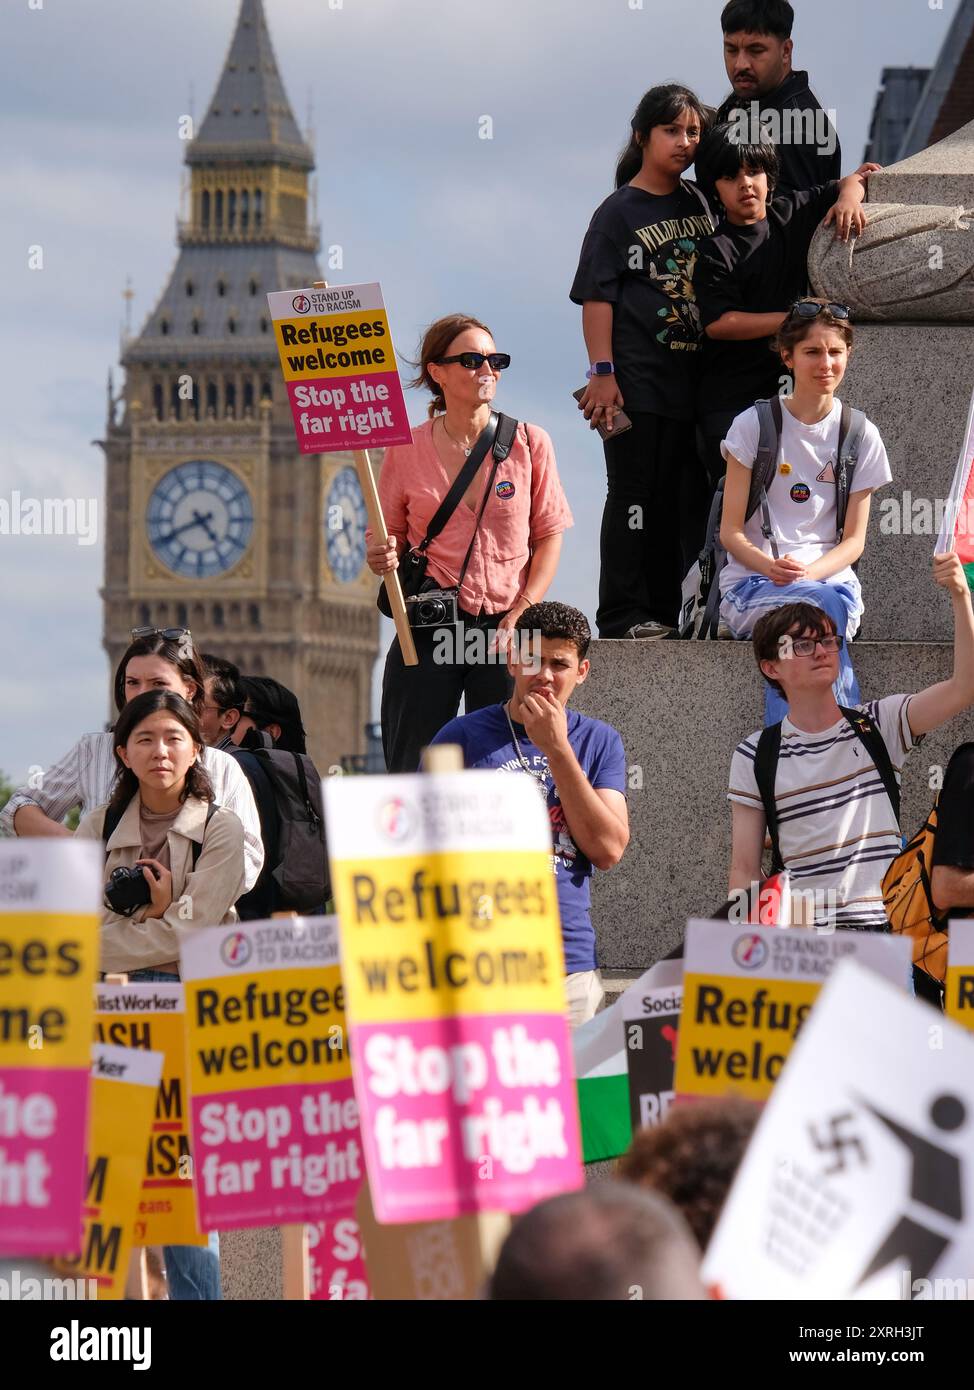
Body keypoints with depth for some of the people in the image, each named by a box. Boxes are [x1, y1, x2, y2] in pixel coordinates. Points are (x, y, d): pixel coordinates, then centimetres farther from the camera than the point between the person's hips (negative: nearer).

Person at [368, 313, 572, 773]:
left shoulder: (529, 443, 4)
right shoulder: (407, 450, 3)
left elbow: (550, 535, 5)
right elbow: (386, 536, 10)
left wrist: (522, 612, -6)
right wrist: (381, 557, -13)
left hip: (503, 630, 0)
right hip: (427, 629, 0)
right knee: (412, 775, -1)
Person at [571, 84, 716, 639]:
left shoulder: (702, 203, 12)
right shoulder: (620, 211, -3)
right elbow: (597, 296, -7)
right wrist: (603, 372, -14)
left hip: (696, 375, 5)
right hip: (639, 379, -5)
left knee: (687, 497, 7)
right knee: (636, 494, -4)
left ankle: (668, 610, 14)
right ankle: (624, 613, -1)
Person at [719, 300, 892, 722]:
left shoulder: (861, 436, 10)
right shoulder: (755, 425, 3)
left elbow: (854, 539, 7)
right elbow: (731, 532, 0)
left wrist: (810, 572, -15)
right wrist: (771, 567, -22)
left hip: (829, 575, 2)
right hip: (751, 584, -2)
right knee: (827, 604, -37)